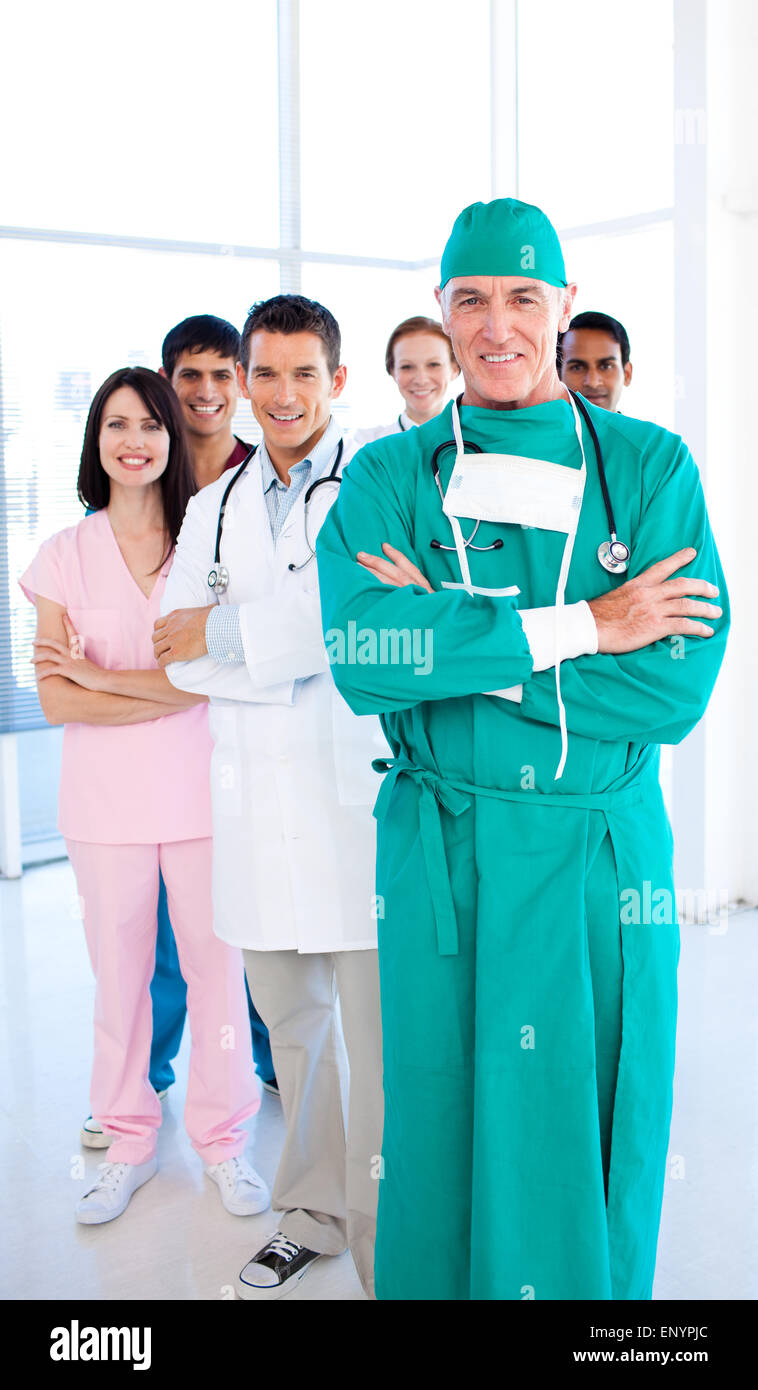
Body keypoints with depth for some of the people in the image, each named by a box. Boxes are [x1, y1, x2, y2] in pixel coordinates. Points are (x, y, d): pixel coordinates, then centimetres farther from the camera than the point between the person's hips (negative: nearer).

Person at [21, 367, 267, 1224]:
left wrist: (102, 678, -12)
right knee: (119, 974, 10)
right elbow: (56, 699, -5)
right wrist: (174, 693, -13)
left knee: (216, 965, 6)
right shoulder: (66, 555, 2)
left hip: (201, 792, 0)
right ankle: (129, 1140, 29)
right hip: (105, 800, 1)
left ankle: (221, 1136, 25)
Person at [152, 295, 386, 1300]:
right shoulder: (215, 508, 15)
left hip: (358, 789, -5)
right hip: (254, 794, 5)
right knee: (291, 1021, 16)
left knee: (375, 1028, -2)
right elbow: (181, 657, 3)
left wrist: (227, 630, -12)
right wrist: (290, 668, -12)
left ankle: (386, 1243, 13)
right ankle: (313, 1211, 32)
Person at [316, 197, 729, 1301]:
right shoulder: (389, 476, 3)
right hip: (439, 851, 1)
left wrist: (449, 633, -14)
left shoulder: (651, 468, 1)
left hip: (603, 856, 0)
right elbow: (360, 655, -15)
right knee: (443, 1131, 12)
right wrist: (579, 625, -17)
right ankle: (439, 1284, 35)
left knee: (590, 1143, 11)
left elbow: (677, 686, -12)